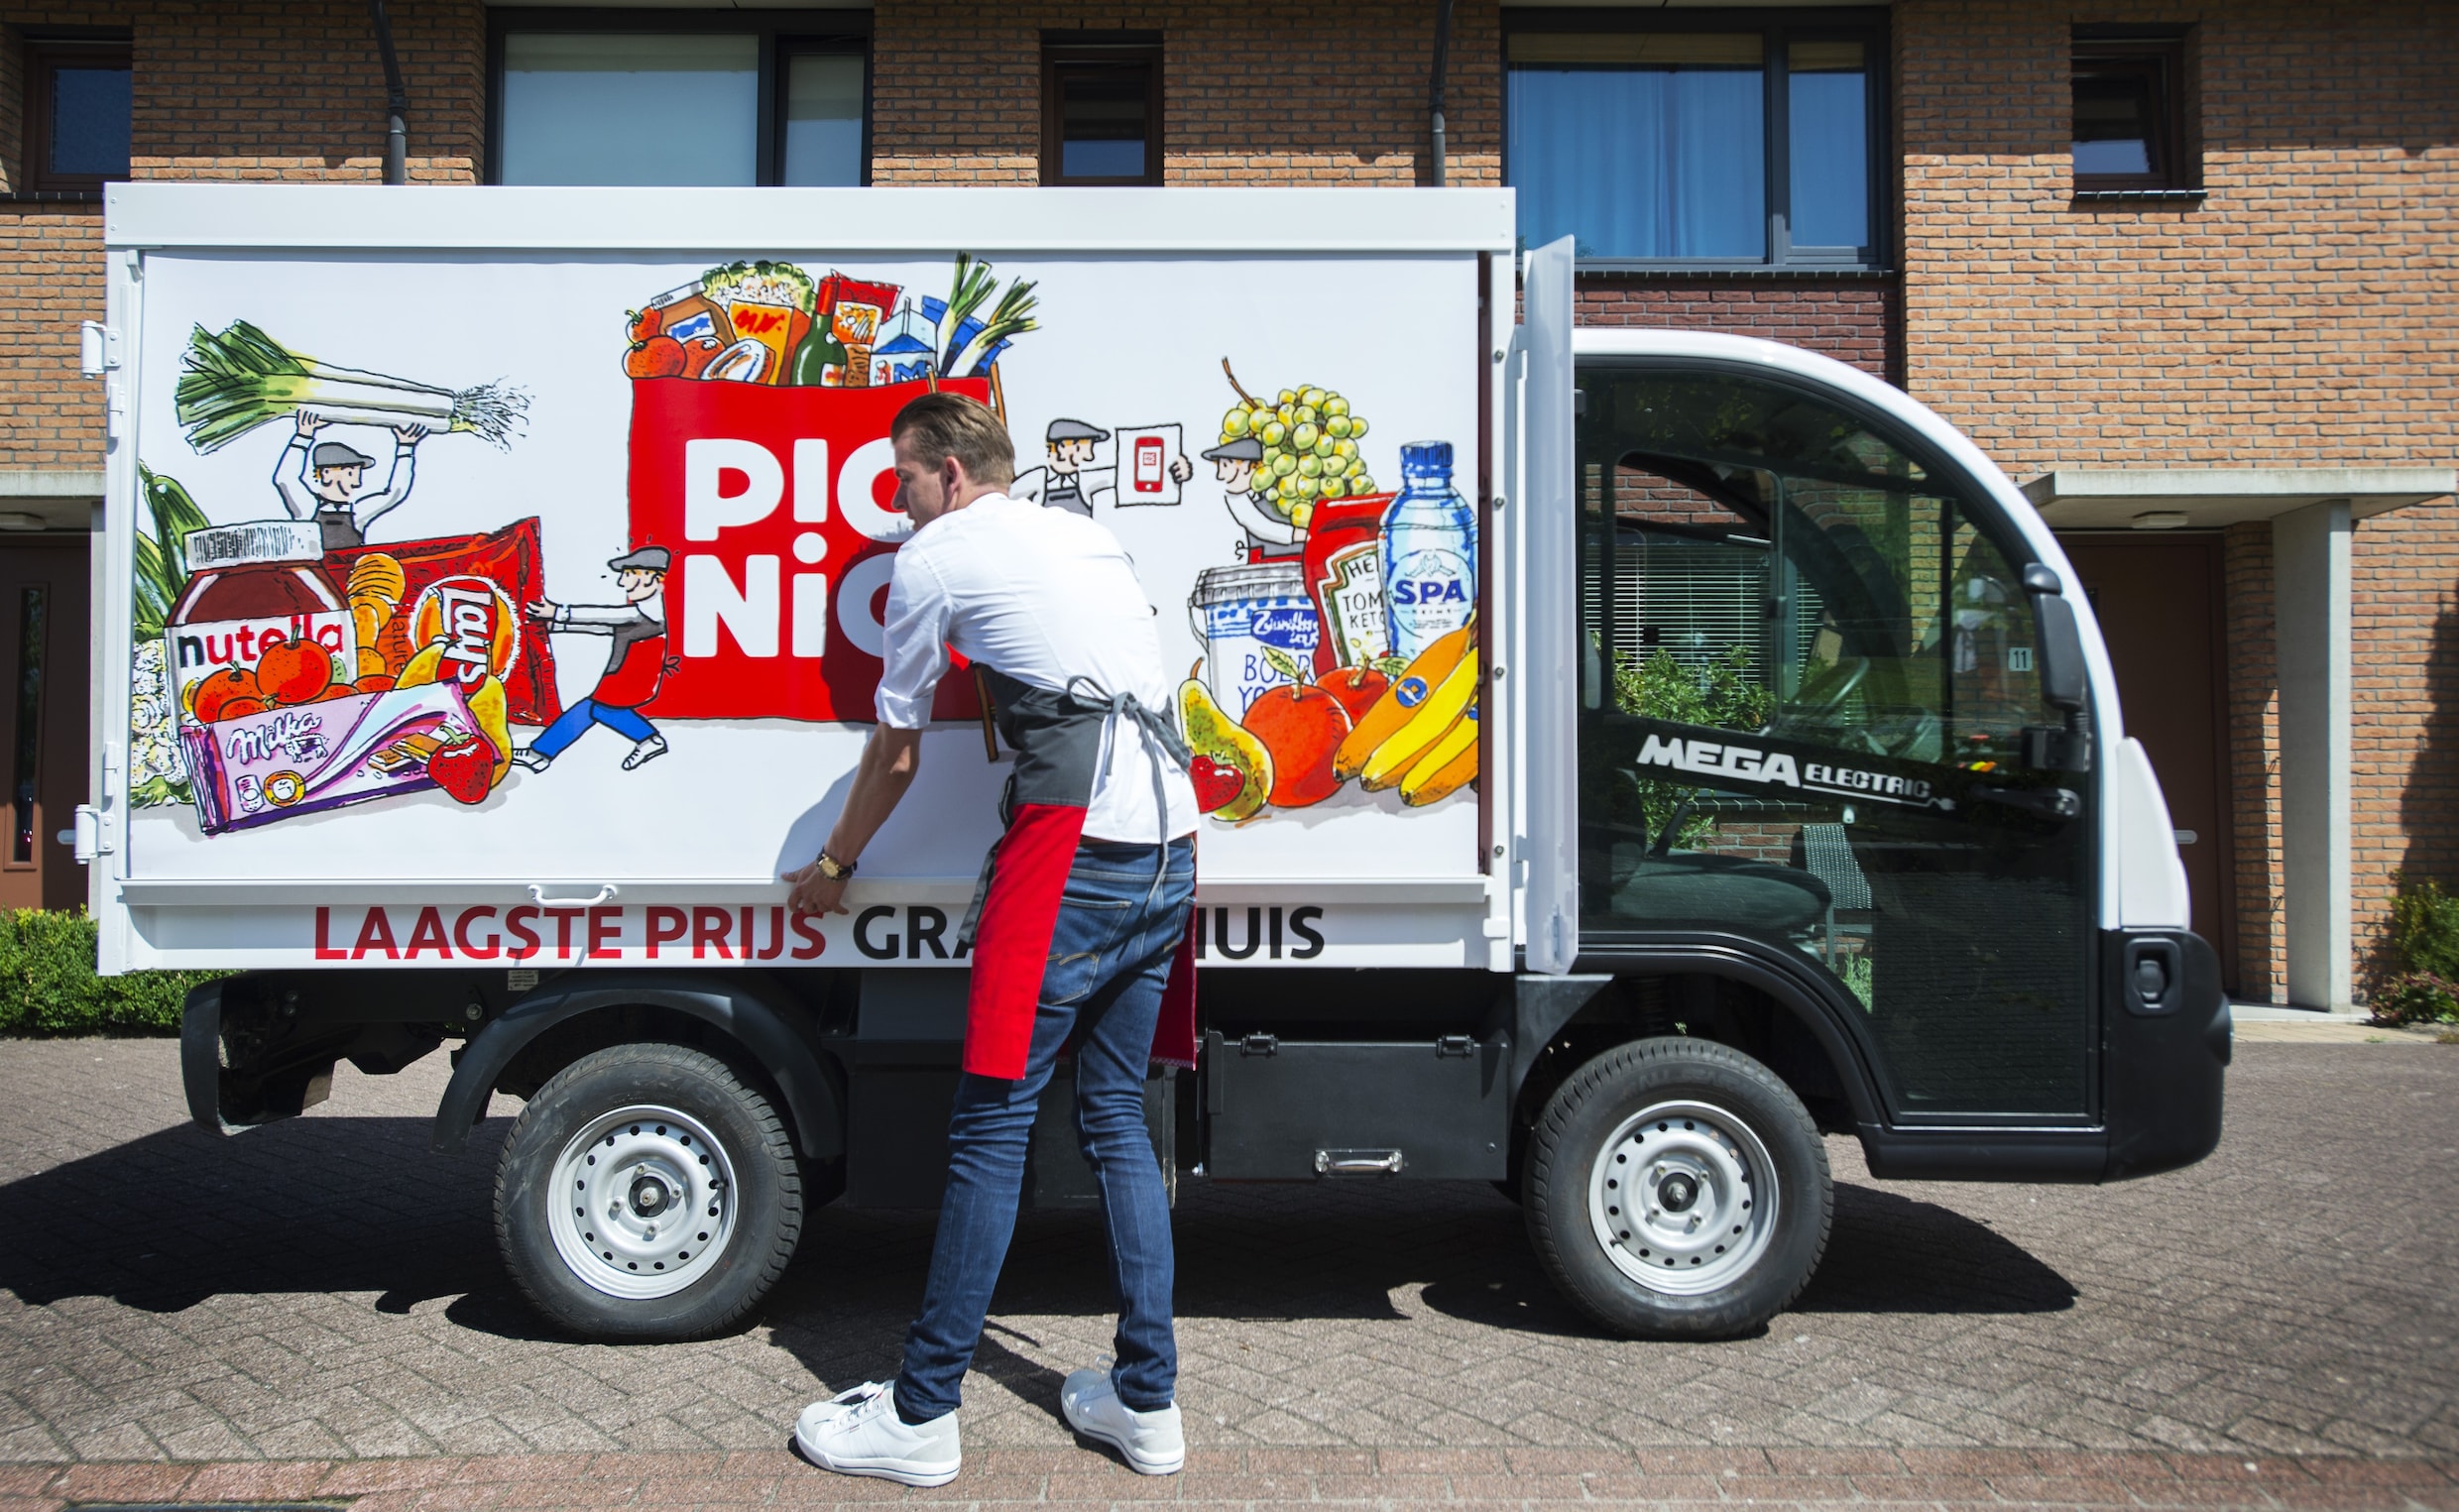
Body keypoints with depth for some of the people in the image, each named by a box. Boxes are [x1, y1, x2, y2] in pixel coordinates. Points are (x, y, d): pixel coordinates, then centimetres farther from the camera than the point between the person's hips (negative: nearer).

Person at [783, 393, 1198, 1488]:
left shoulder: (935, 557, 5)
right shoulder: (1087, 535, 25)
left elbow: (896, 753, 13)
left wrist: (831, 869, 28)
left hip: (1071, 848, -7)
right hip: (1170, 848, 8)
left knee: (991, 1120, -1)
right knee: (1116, 1118, 14)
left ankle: (921, 1416, 8)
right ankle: (1148, 1401, 19)